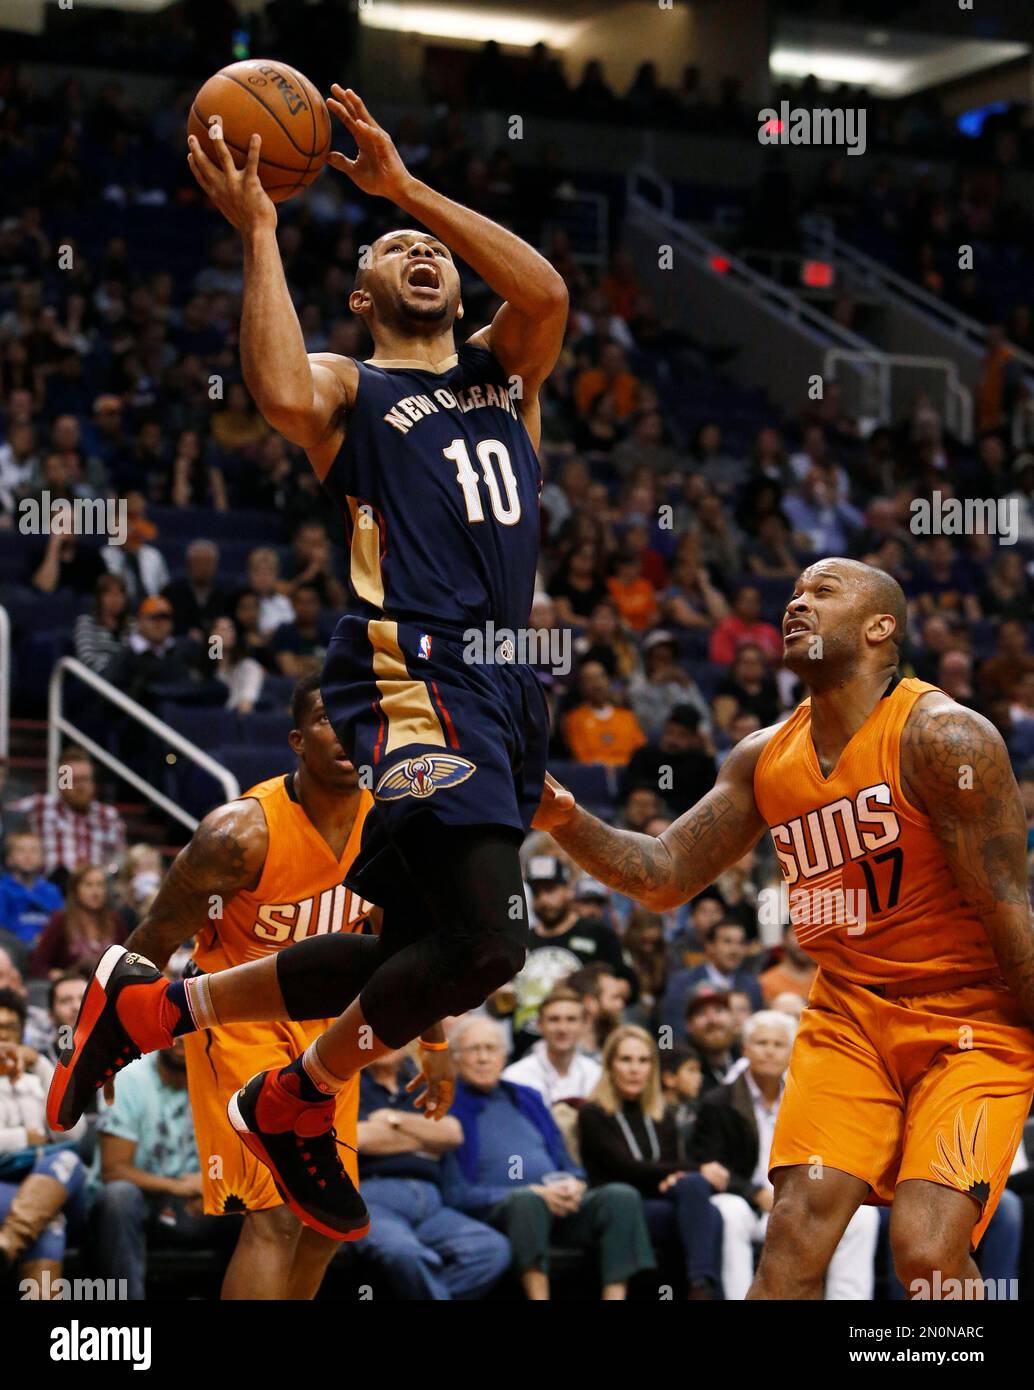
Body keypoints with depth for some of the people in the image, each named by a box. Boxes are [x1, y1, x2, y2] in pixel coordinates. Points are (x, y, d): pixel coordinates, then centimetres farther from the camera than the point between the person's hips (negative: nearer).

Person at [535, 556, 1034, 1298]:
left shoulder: (943, 737, -16)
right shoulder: (765, 758, 4)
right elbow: (665, 876, 7)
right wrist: (568, 822, -9)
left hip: (971, 1018, -5)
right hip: (850, 1013, 5)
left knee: (928, 1249, -20)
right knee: (796, 1229, -11)